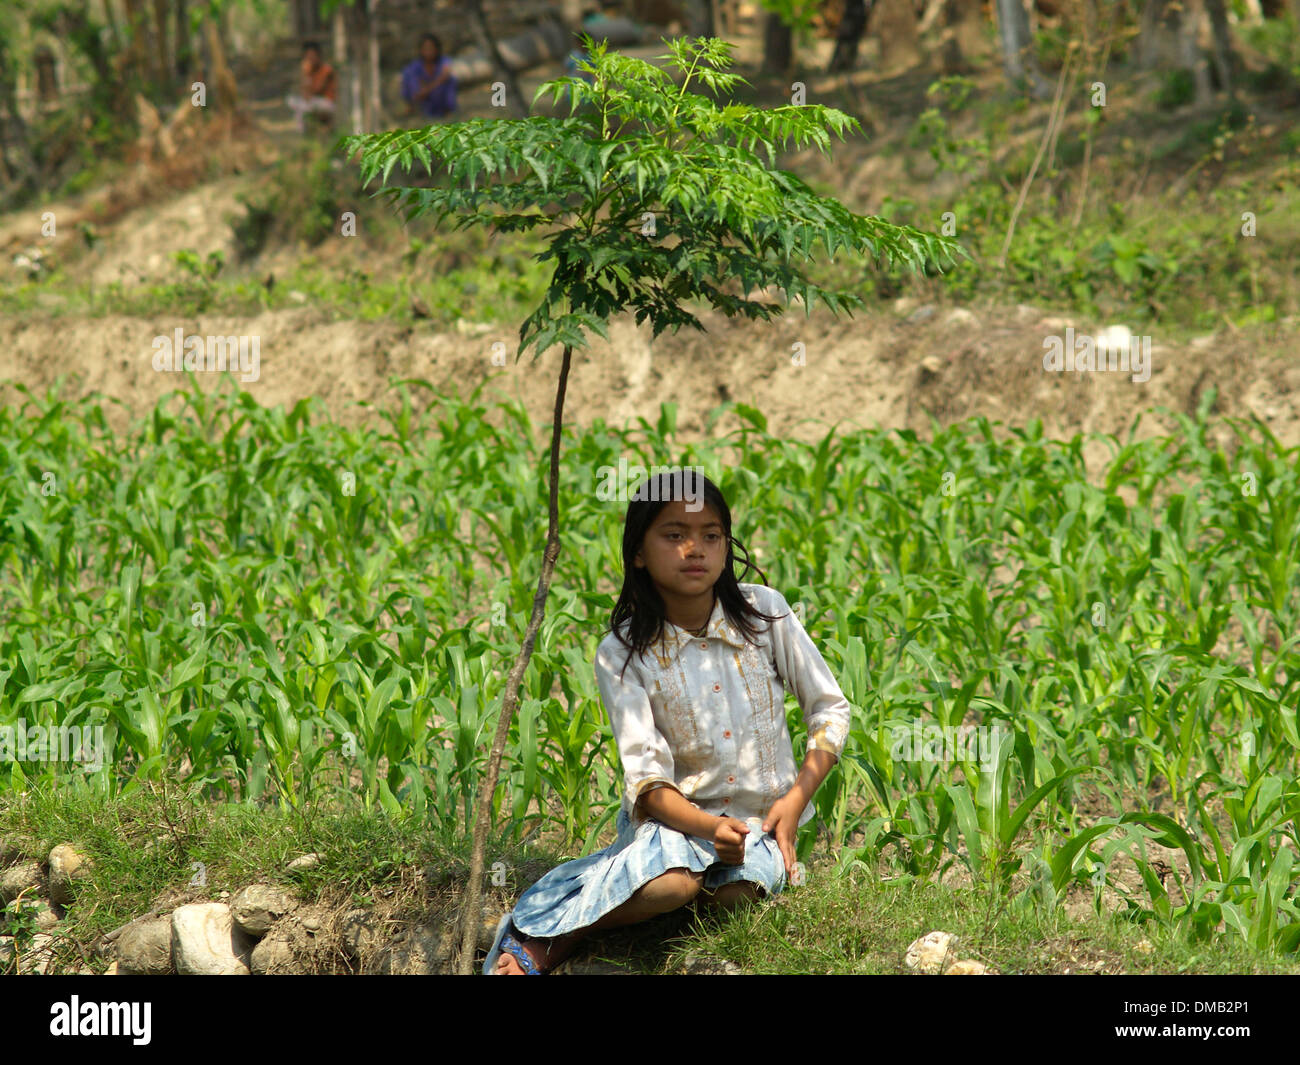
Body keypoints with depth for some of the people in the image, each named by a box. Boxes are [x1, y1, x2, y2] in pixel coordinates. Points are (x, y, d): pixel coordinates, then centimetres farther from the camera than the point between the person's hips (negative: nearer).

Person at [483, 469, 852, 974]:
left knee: (739, 887, -34)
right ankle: (540, 936, -23)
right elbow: (647, 778, -16)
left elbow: (830, 707, 5)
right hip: (678, 813, -2)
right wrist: (709, 828, -34)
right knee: (671, 881, -38)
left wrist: (796, 800, -7)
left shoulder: (765, 612, -3)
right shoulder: (622, 654, -9)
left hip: (762, 817, 2)